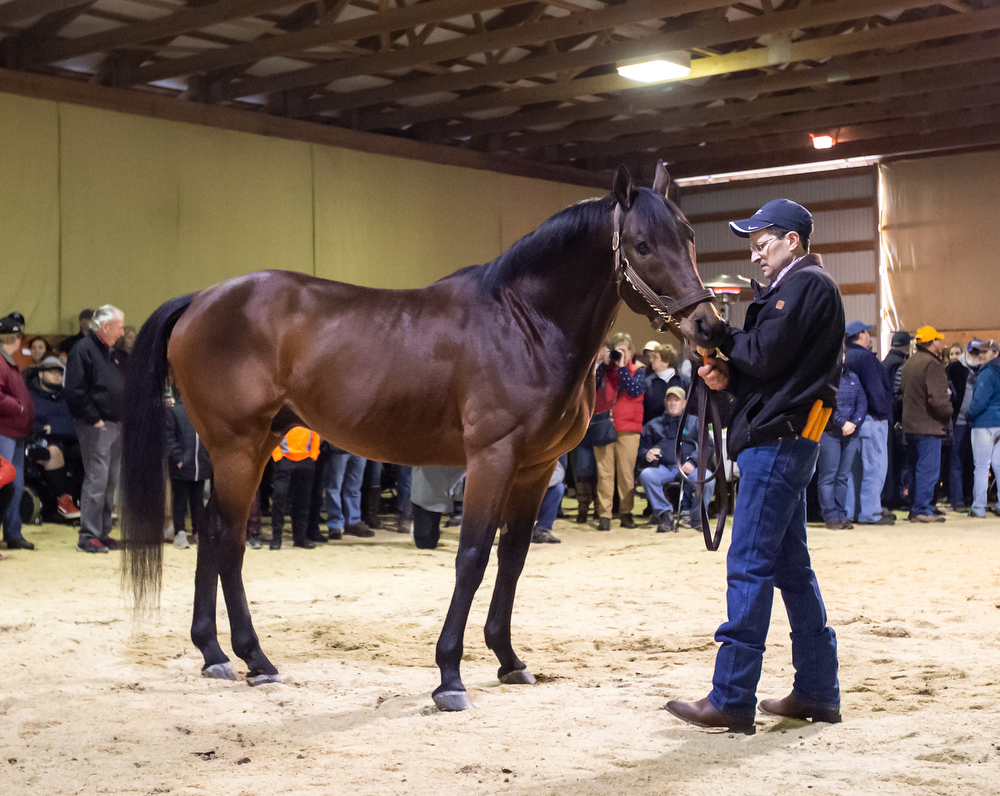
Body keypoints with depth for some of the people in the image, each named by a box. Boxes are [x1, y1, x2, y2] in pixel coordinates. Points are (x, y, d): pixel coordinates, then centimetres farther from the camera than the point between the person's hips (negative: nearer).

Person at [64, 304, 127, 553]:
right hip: (97, 426, -8)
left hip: (117, 425, 9)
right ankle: (88, 536, -5)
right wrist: (94, 418, -17)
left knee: (111, 481, 10)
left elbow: (126, 387, 27)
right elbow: (75, 391, -16)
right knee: (96, 479, -9)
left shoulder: (115, 353, 18)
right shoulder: (83, 349, -9)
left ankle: (103, 532, 17)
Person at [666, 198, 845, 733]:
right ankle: (817, 692, 18)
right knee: (791, 567, 13)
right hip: (781, 441, 11)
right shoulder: (789, 289, 23)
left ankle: (731, 699, -9)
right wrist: (726, 377, 2)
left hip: (778, 441, -11)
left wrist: (723, 339, -2)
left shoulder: (806, 285, -9)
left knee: (749, 566, -10)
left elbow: (766, 354, -18)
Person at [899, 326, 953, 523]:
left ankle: (916, 508, 20)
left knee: (917, 468, 16)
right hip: (928, 425, -9)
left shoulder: (909, 362, 14)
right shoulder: (932, 364, -16)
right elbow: (937, 398, -23)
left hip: (911, 423, 9)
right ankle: (922, 510, -5)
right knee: (928, 469, -5)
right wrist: (948, 411, -5)